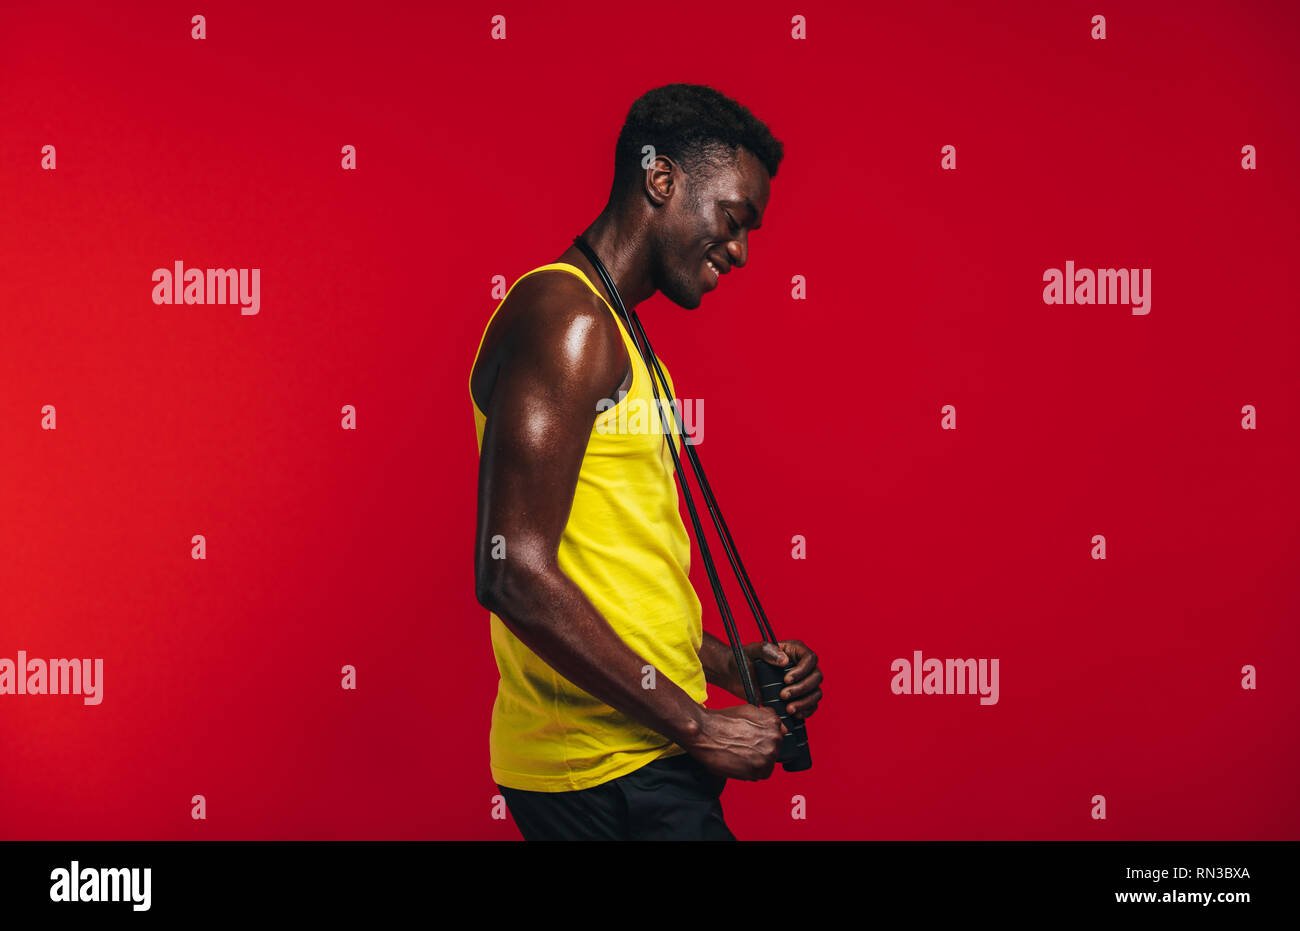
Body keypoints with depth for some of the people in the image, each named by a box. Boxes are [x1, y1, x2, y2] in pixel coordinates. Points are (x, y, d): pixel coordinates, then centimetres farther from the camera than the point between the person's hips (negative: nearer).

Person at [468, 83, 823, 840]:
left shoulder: (611, 334, 18)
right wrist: (694, 723, -17)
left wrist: (734, 665, 10)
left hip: (630, 753, 9)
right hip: (610, 769, -9)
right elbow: (515, 574, -23)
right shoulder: (564, 315, -13)